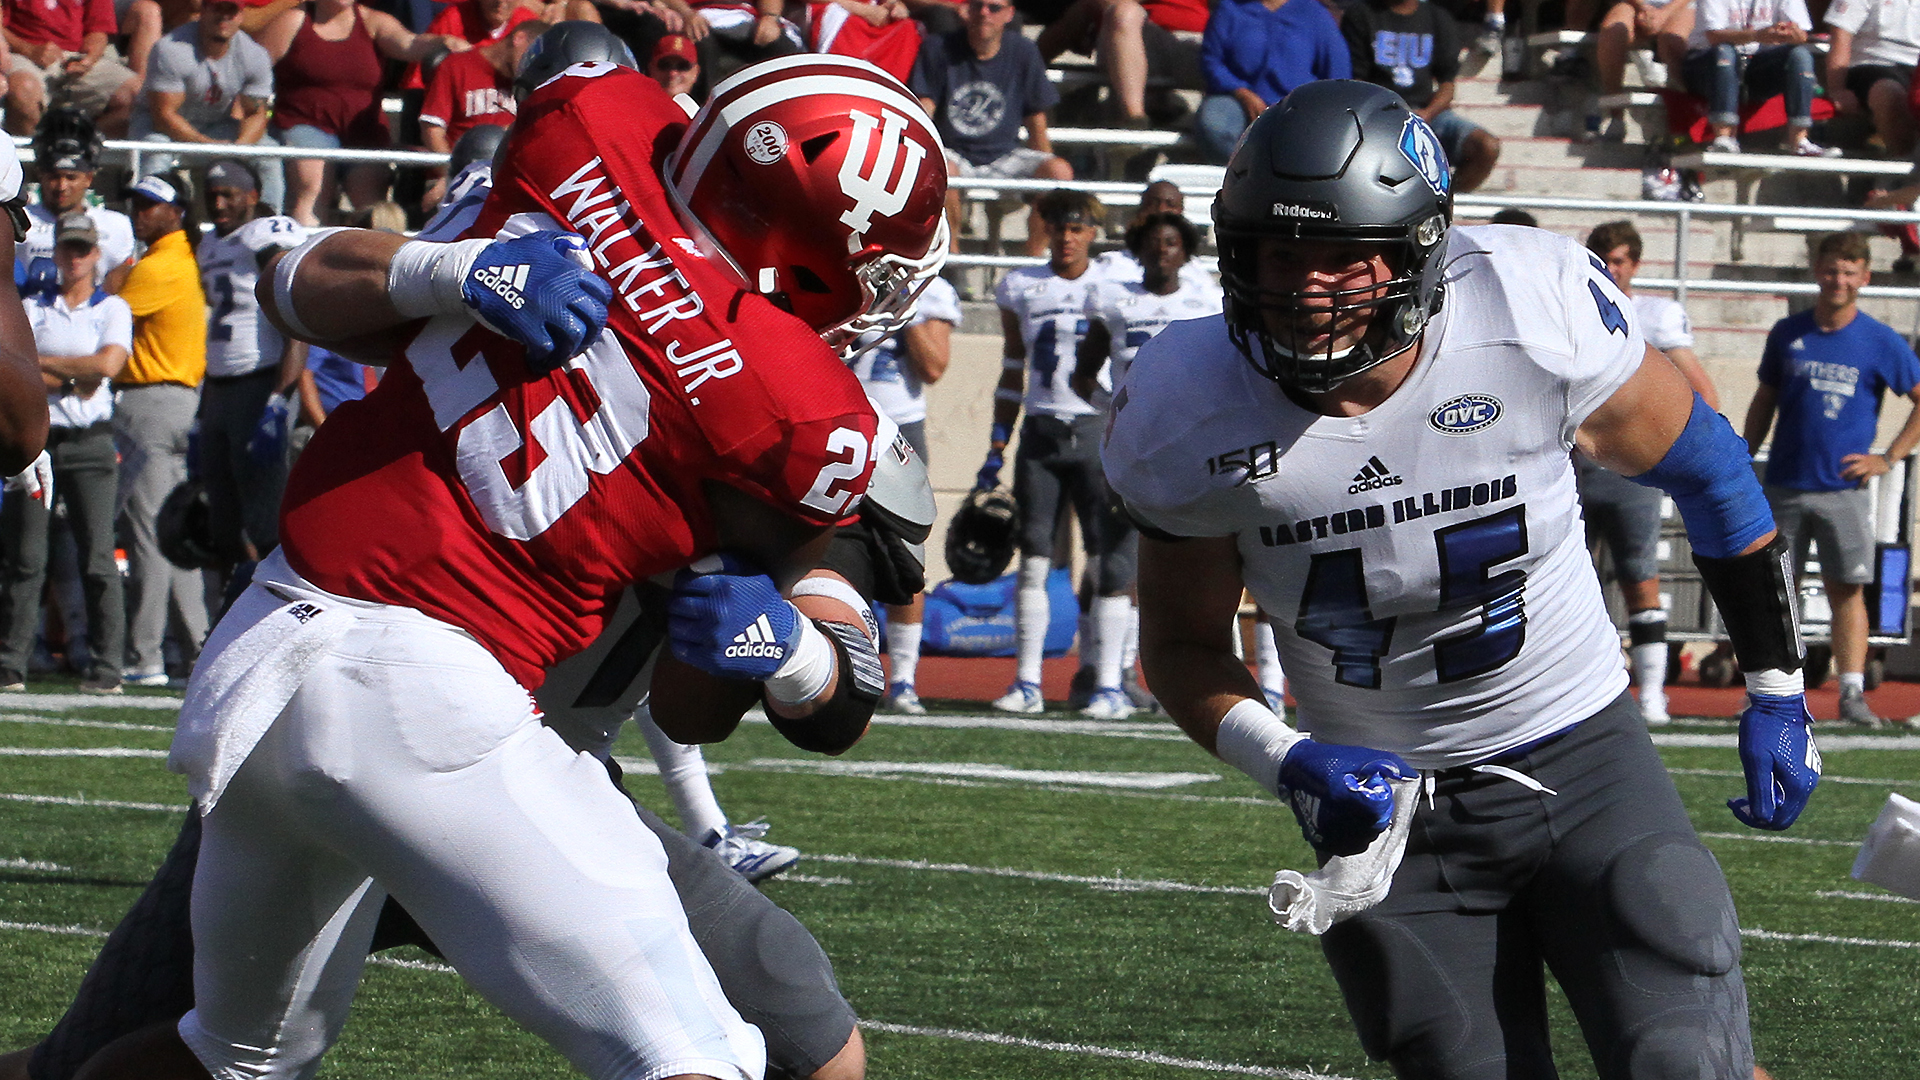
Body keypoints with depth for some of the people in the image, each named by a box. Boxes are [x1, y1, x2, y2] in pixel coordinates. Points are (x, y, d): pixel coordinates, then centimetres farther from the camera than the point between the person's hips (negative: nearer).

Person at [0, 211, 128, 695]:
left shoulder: (112, 310, 7)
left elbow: (108, 364, -10)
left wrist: (43, 364, -4)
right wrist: (75, 380, -12)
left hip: (89, 442, -2)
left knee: (98, 558, -5)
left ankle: (106, 667, -4)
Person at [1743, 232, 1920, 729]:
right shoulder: (1788, 334, 7)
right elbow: (1763, 403, 16)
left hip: (1844, 488, -2)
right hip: (1784, 487, 2)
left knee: (1847, 590, -5)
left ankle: (1852, 693, -5)